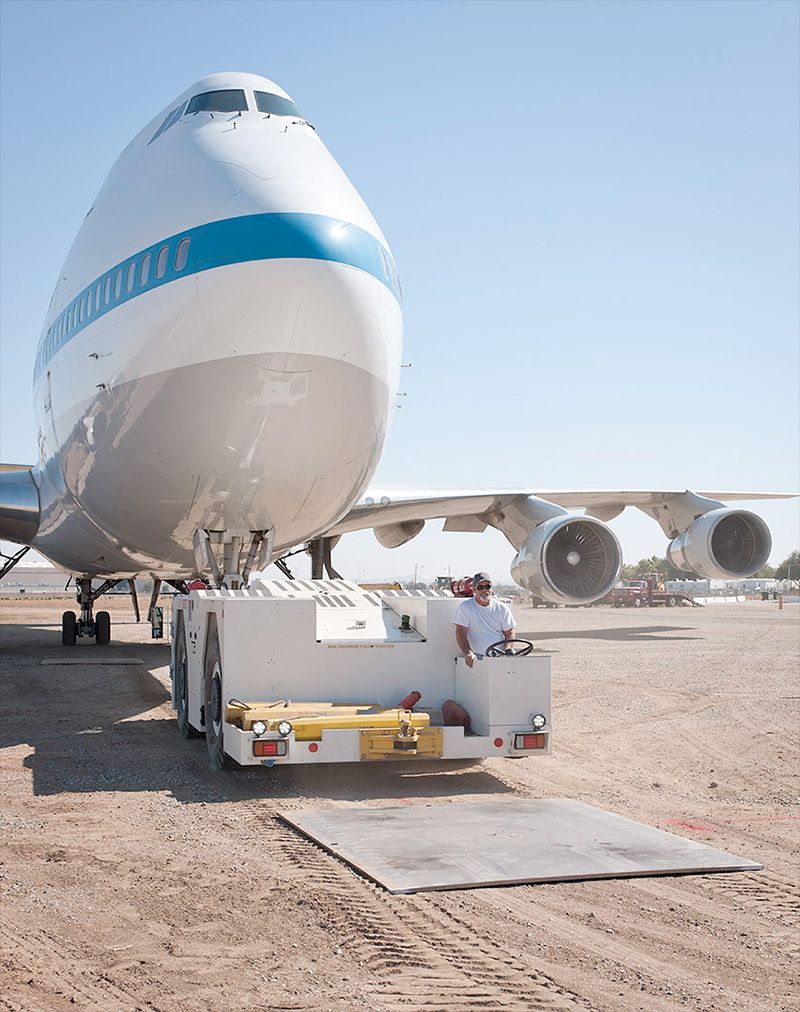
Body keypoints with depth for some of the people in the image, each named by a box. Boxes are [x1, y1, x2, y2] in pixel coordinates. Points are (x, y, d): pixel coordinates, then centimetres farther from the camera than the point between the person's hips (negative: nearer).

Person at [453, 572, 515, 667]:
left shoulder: (502, 608, 11)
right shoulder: (465, 607, 2)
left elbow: (510, 634, 13)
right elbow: (461, 632, -5)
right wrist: (468, 653, -21)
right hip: (479, 656, -3)